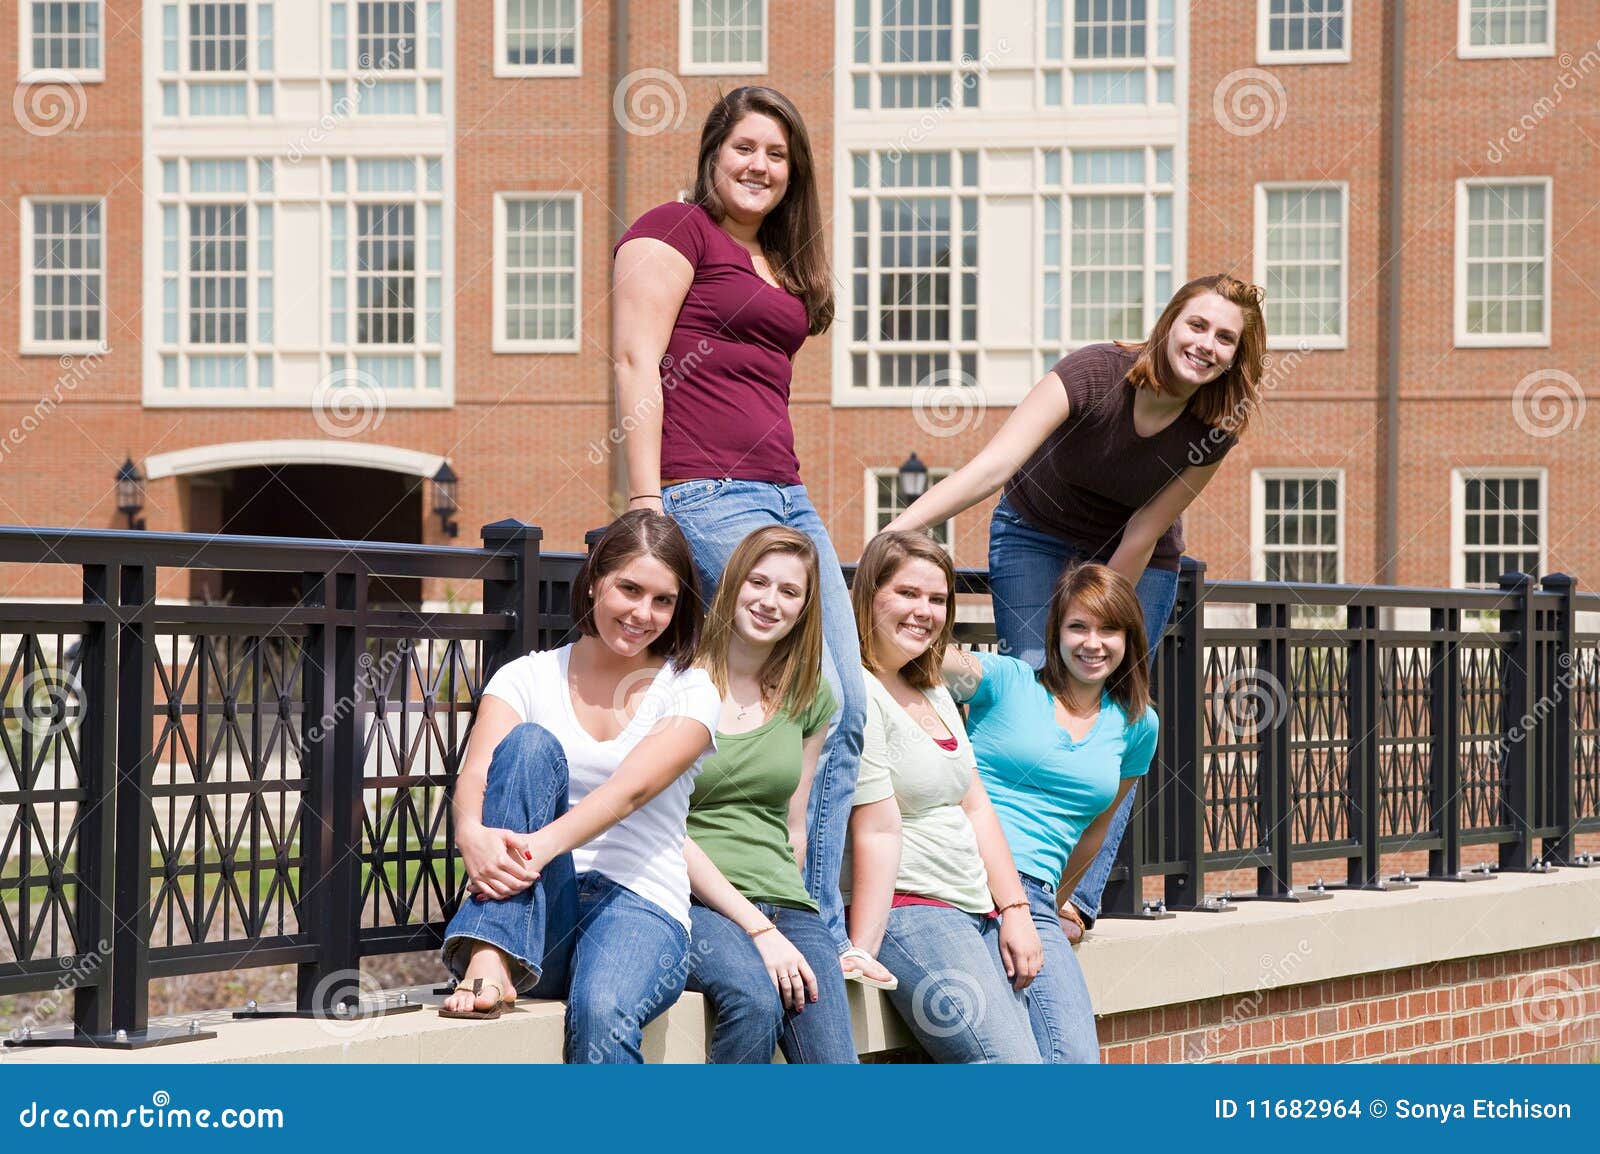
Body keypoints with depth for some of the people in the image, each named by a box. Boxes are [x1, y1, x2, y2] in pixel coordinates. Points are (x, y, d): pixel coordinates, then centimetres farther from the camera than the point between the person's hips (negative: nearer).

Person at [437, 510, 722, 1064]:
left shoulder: (690, 691, 6)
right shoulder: (528, 678, 11)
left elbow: (633, 788, -13)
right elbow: (475, 776, -8)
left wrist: (545, 845, -32)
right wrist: (474, 835, -33)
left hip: (640, 902, -2)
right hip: (536, 911, 2)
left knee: (602, 1011, -37)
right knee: (531, 743, -23)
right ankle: (490, 961, -39)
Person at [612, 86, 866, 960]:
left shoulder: (778, 266, 25)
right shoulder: (676, 230, 0)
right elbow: (636, 362, -8)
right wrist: (645, 501, -16)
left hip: (785, 494, 9)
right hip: (709, 492, -9)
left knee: (848, 711, 4)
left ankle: (820, 930, 8)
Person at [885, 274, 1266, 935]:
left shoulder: (1217, 427, -22)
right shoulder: (1095, 373, -31)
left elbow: (1144, 533, -17)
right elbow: (995, 464, -41)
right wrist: (899, 530, -50)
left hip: (1135, 560, 2)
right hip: (1039, 534, -2)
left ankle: (1079, 897, -9)